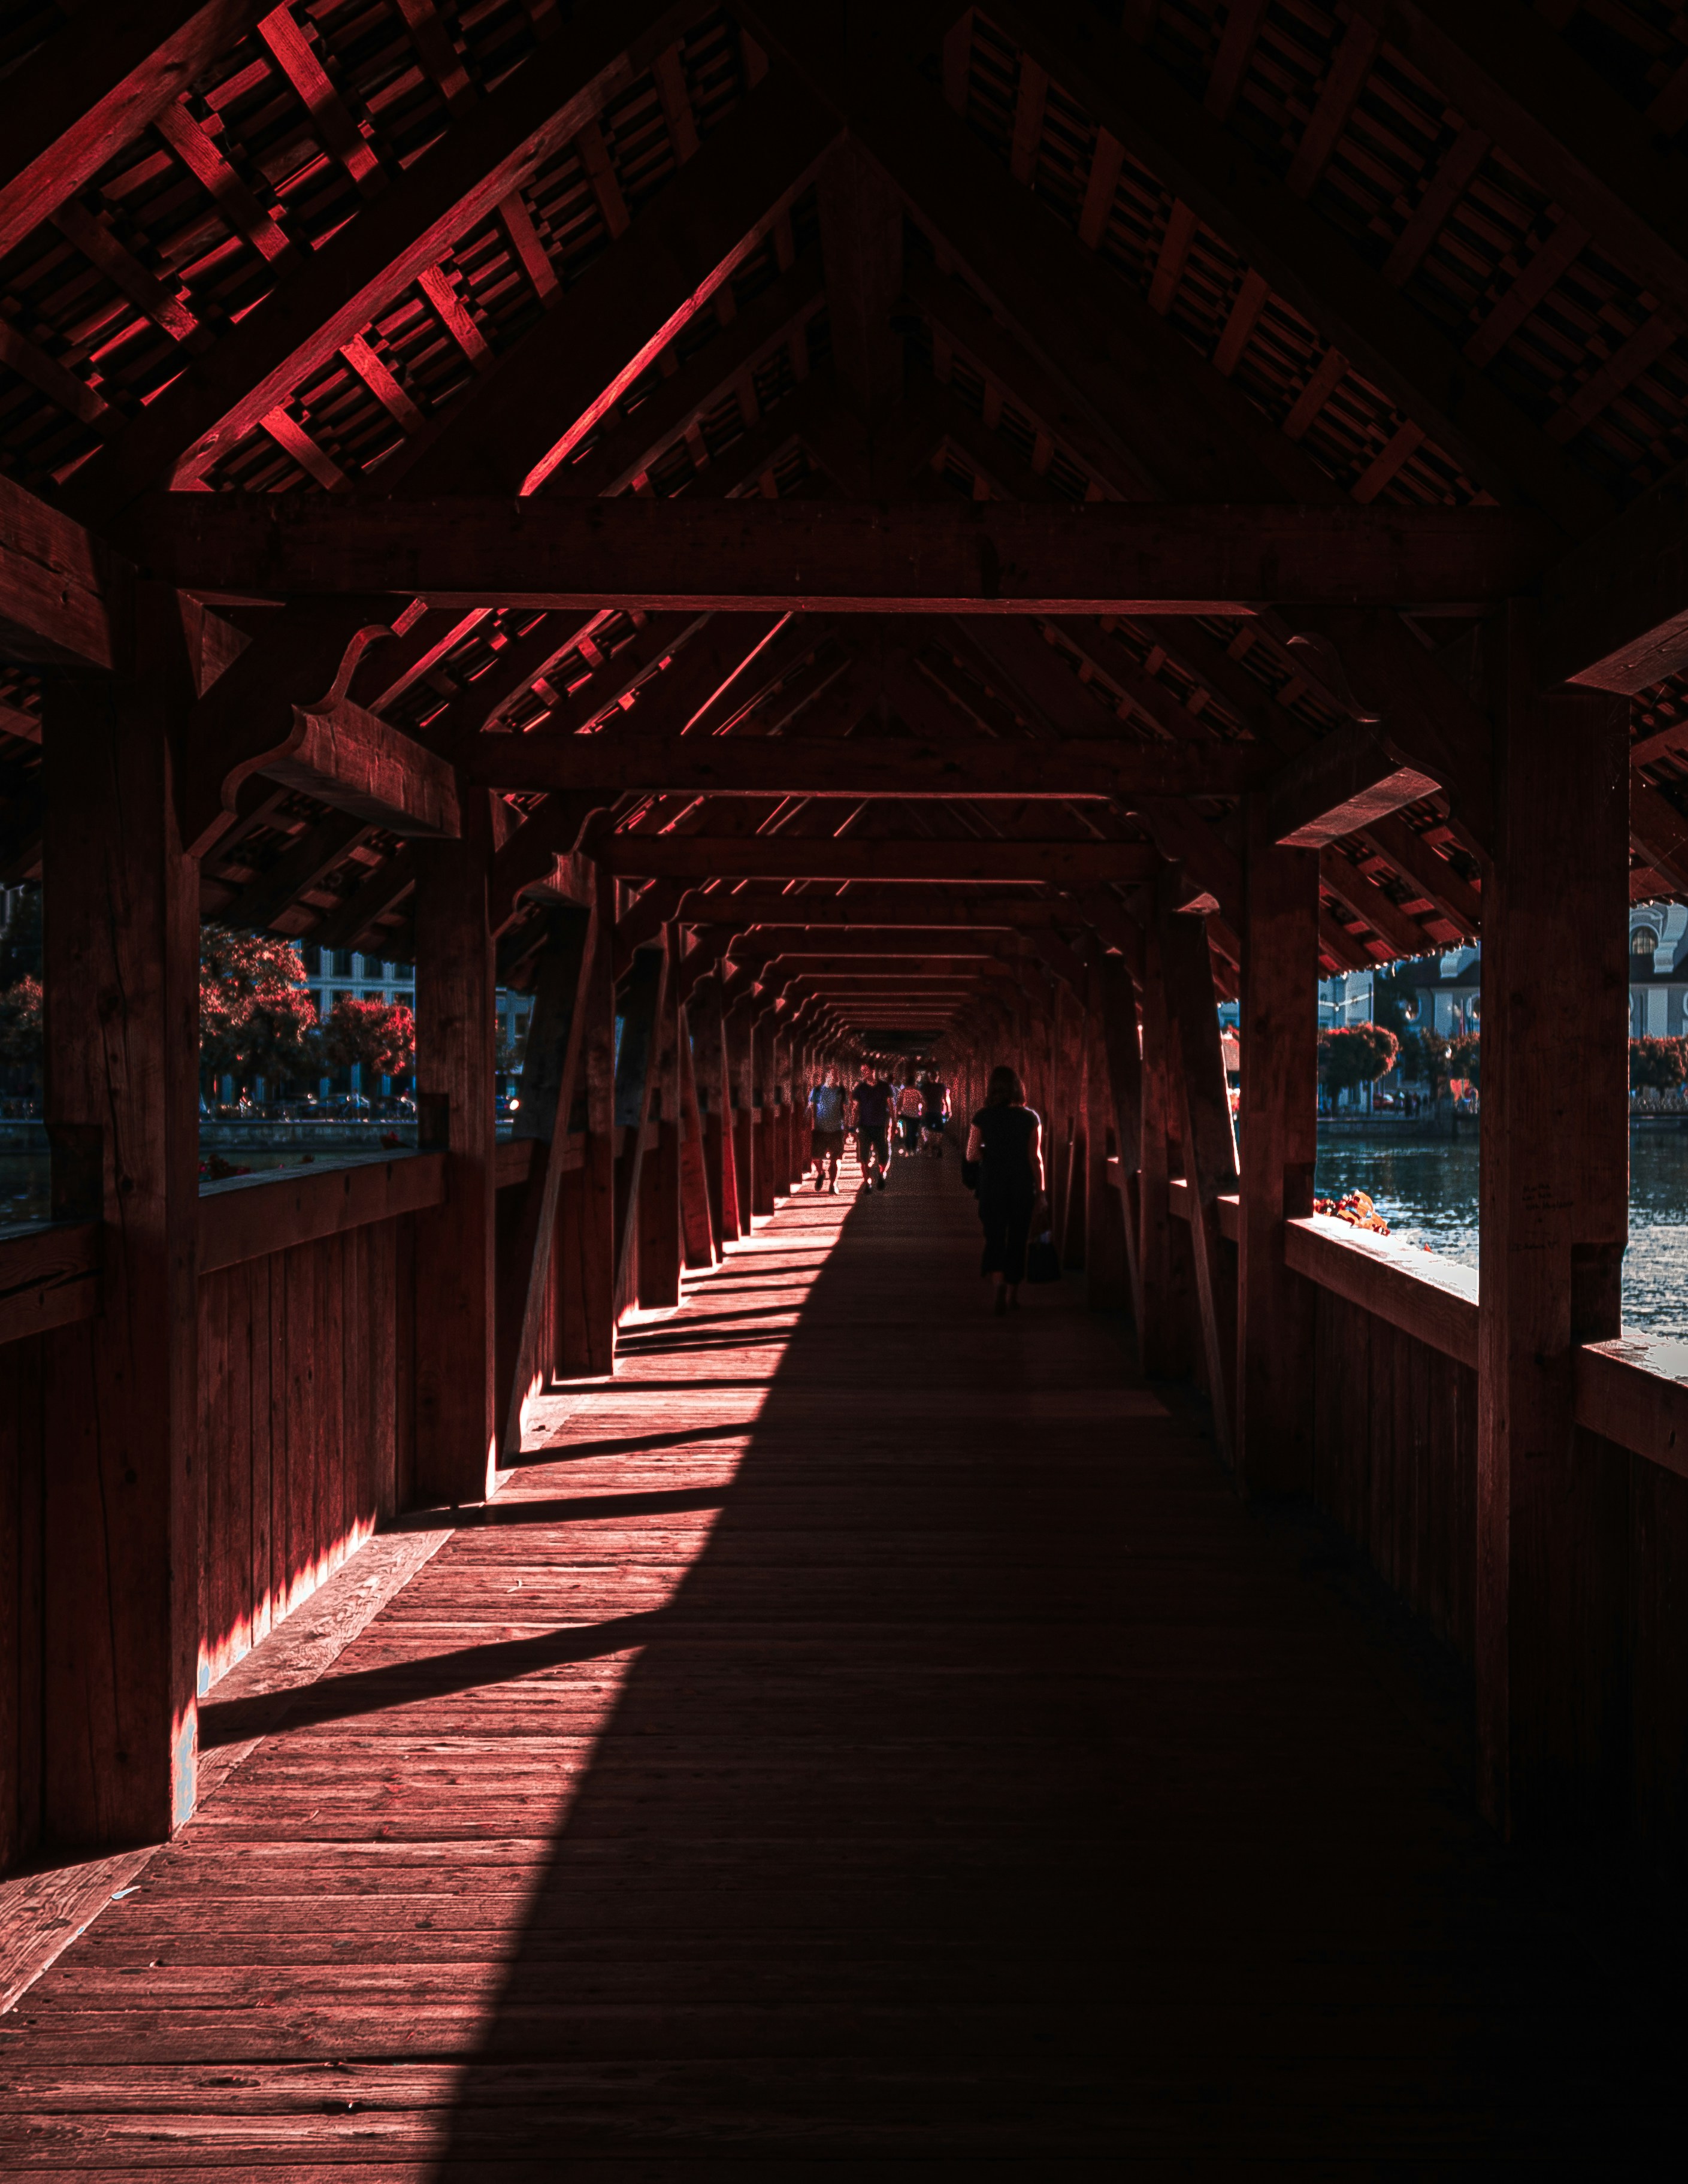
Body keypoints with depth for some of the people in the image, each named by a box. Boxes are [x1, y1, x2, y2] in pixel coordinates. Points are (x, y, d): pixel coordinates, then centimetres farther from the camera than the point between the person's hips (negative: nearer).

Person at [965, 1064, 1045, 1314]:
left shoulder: (982, 1118, -5)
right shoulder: (1030, 1118, -5)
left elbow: (972, 1155, -9)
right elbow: (1035, 1158, -5)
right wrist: (1040, 1191, 2)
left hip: (992, 1185, 0)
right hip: (1023, 1186, 1)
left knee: (995, 1236, 4)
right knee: (1018, 1239, 12)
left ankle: (1000, 1282, -22)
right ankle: (1013, 1296, 18)